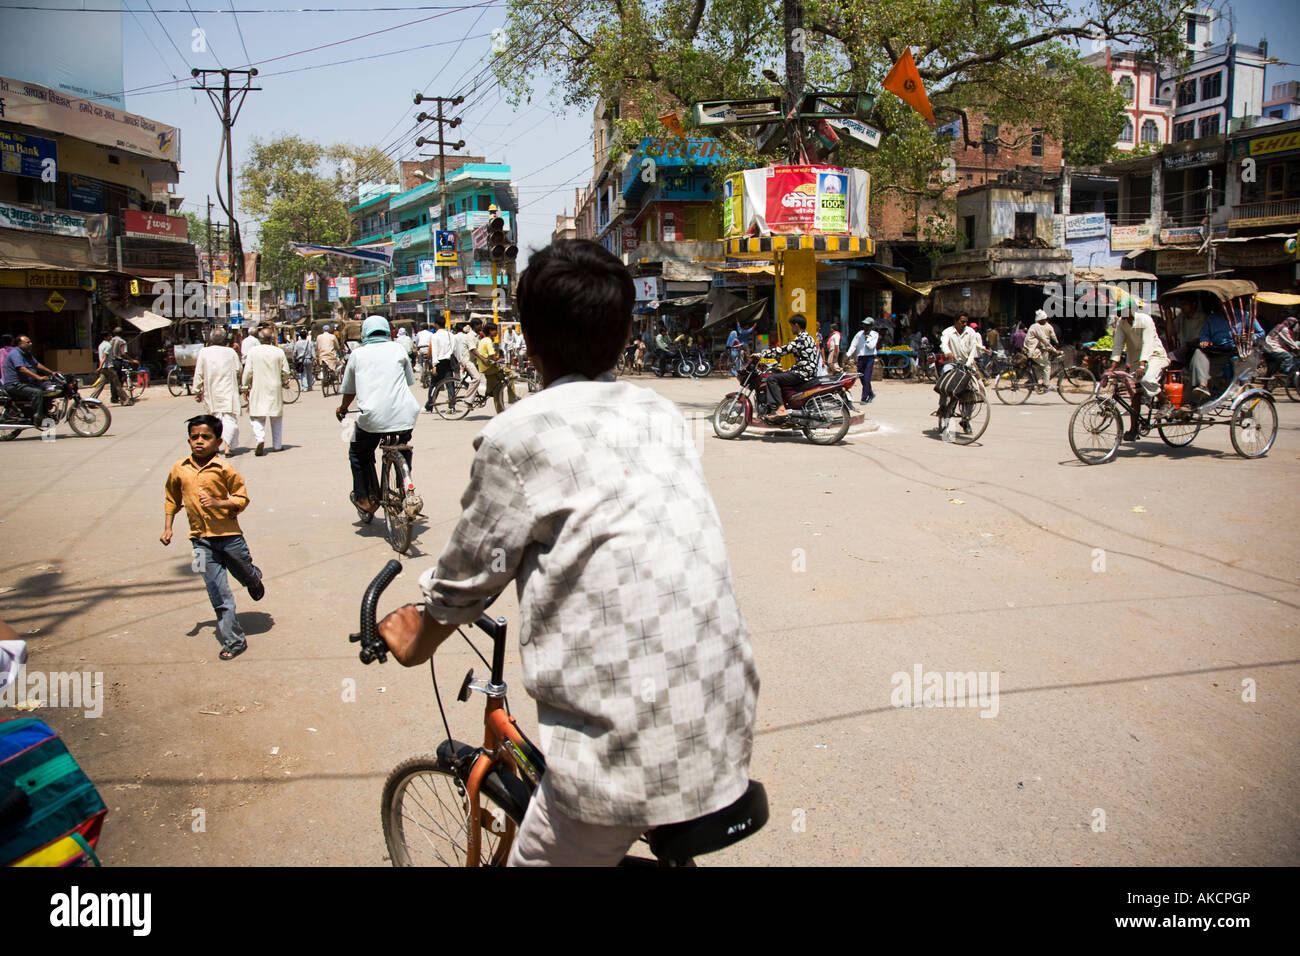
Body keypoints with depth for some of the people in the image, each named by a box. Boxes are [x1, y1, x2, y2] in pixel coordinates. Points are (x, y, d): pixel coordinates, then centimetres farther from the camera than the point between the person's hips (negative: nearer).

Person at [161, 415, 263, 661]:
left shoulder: (223, 469, -10)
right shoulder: (179, 469, 1)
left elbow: (242, 498, -6)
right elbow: (171, 498, 16)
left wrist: (218, 502, -22)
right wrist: (167, 528, 12)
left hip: (229, 534, -2)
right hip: (201, 539, 2)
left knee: (245, 573, 17)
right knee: (218, 592, 1)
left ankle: (255, 580, 56)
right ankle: (233, 641, 7)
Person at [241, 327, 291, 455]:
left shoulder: (253, 351, -4)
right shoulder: (279, 351, -3)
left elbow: (248, 371, -3)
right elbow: (286, 371, 2)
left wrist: (246, 387, 7)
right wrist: (285, 382, 21)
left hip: (258, 388, -1)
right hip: (275, 388, 1)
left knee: (257, 416, 3)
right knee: (276, 417, 11)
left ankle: (260, 439, -21)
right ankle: (277, 445, 16)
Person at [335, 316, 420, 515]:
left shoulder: (357, 354, 13)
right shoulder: (397, 349, 14)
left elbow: (349, 389, 21)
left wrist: (342, 409, 41)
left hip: (372, 417, -2)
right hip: (403, 414, 2)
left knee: (358, 454, 23)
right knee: (403, 448, 31)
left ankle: (364, 498, 21)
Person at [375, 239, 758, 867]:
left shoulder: (518, 437, -9)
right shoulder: (662, 415, 10)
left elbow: (463, 583, 3)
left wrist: (413, 641, 24)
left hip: (633, 753, -7)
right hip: (726, 730, 7)